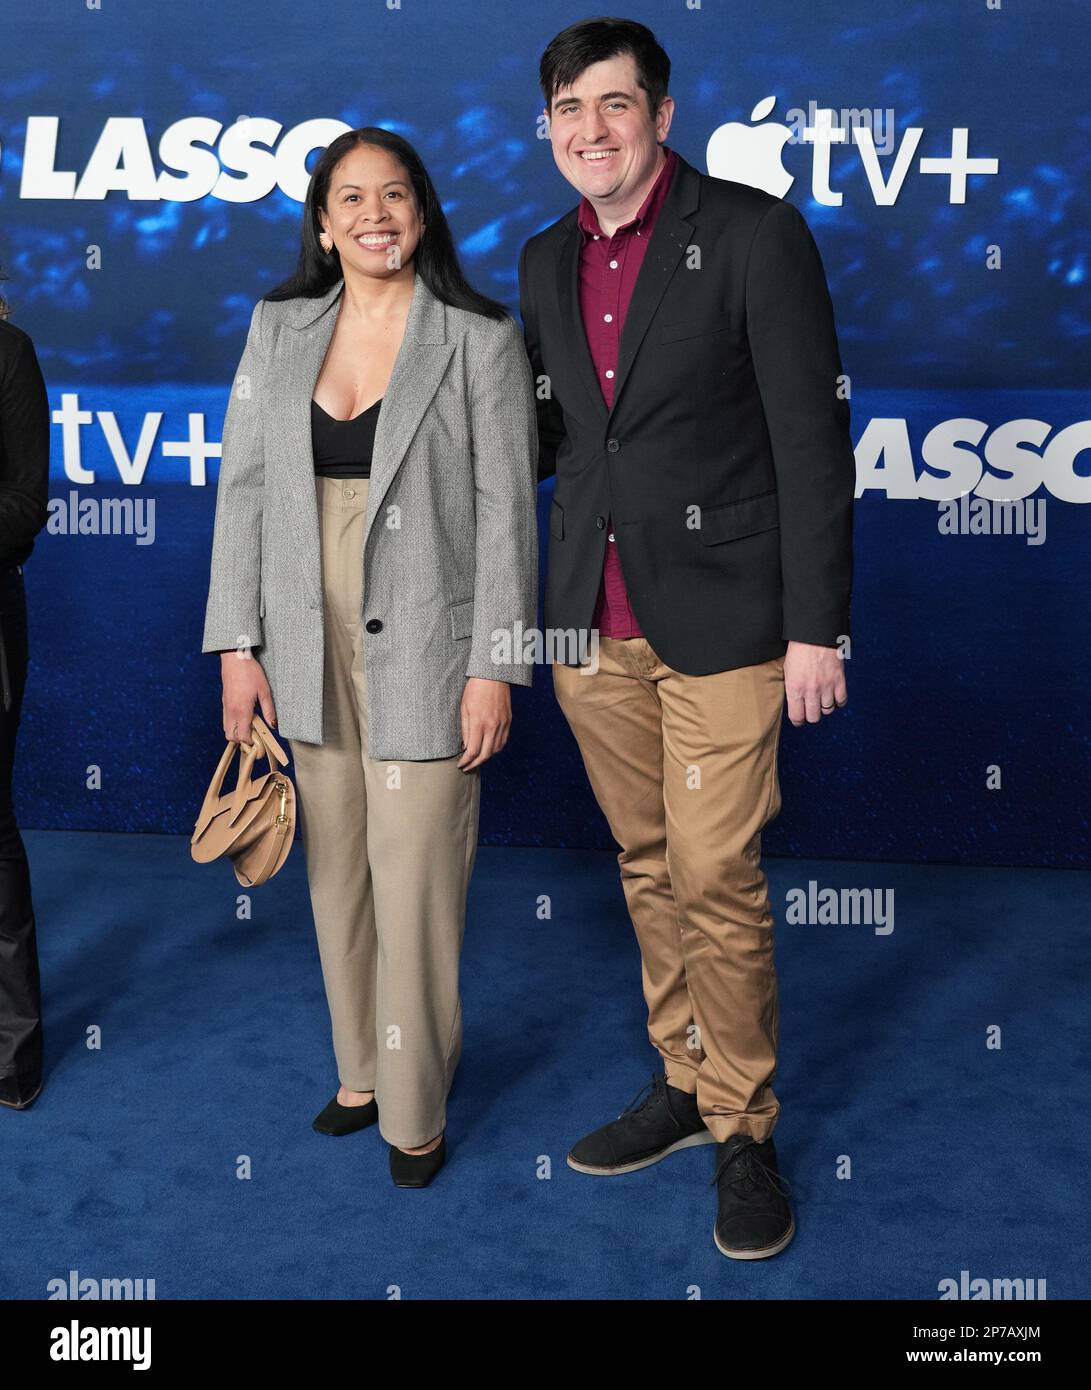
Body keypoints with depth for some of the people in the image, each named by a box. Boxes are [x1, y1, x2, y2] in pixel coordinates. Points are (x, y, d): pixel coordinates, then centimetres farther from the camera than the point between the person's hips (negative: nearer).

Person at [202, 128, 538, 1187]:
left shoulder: (482, 340, -4)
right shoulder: (280, 328, 7)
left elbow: (506, 512, -6)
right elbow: (243, 486, 6)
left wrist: (494, 669, -11)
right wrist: (236, 644, 1)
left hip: (422, 650, -4)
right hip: (310, 648, 4)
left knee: (415, 882, 1)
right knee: (334, 869, 14)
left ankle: (415, 1108, 19)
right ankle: (361, 1069, 33)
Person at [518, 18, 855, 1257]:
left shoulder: (755, 235, -7)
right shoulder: (546, 260, 11)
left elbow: (810, 438, -9)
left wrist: (816, 627, -11)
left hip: (719, 618, -5)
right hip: (594, 620, 6)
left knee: (715, 882, -2)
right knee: (646, 867, 14)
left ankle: (741, 1131, 17)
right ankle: (681, 1084, 31)